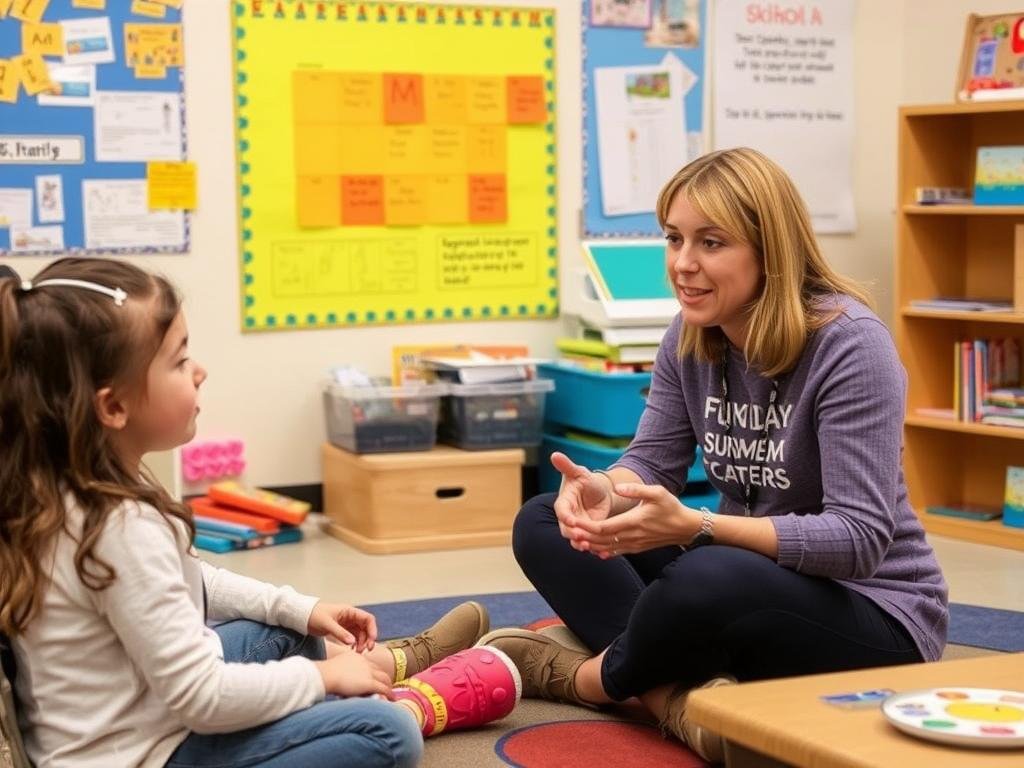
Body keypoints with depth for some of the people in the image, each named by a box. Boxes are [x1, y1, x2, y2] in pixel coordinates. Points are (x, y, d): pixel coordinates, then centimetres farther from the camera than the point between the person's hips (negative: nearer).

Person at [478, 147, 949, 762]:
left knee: (710, 578, -38)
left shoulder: (848, 343, -21)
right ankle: (679, 693, -22)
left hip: (872, 612, -7)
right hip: (748, 578, 8)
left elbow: (861, 538, -27)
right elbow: (653, 460, 2)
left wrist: (693, 526, -37)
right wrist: (605, 491, -25)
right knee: (542, 525, 0)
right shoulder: (691, 336, 0)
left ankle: (586, 677, -6)